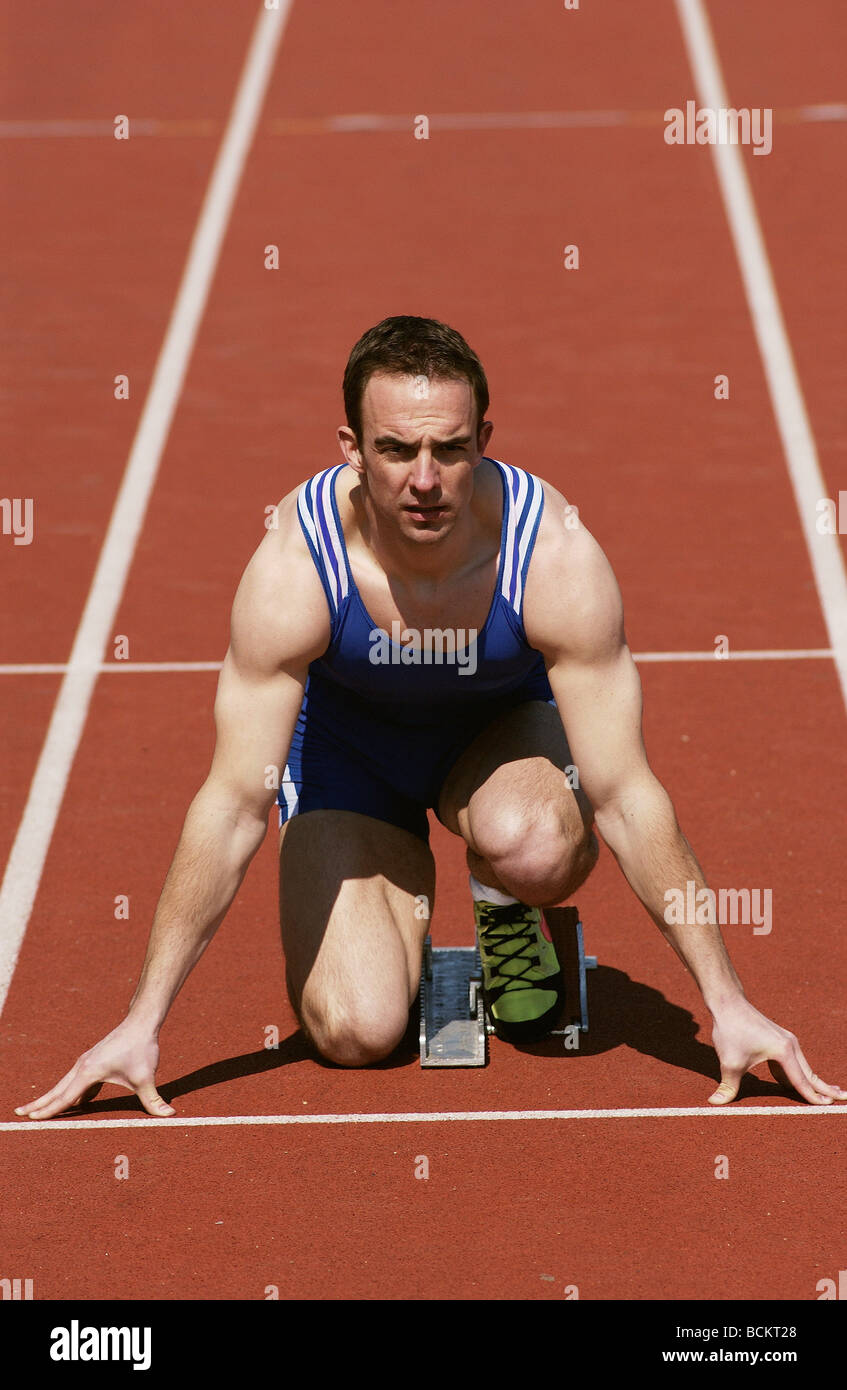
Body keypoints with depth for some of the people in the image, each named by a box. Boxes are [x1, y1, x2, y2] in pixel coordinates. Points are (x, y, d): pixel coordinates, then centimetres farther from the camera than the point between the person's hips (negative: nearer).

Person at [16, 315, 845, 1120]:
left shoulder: (556, 556, -33)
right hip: (348, 743, 0)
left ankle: (504, 913, 2)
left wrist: (728, 1003, -28)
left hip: (503, 729, 0)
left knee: (534, 850, -37)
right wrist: (142, 1023, -28)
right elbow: (232, 806, -28)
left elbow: (627, 797, -27)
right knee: (357, 1032, -18)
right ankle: (404, 880, 16)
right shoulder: (293, 568, -33)